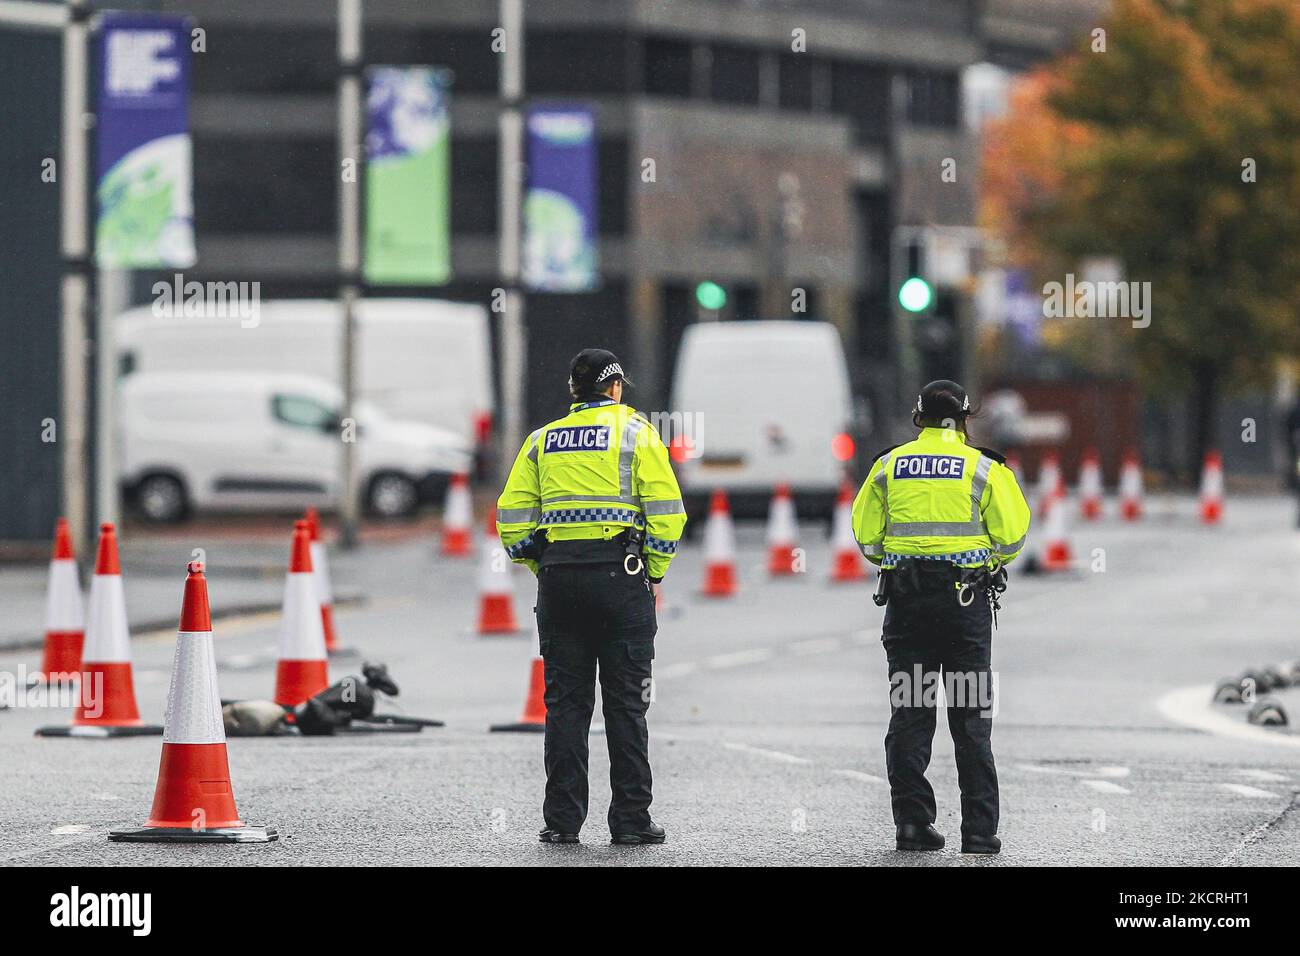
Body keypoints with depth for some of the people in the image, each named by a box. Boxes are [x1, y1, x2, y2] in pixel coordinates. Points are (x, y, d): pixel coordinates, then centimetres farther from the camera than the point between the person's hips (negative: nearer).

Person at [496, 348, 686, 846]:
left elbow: (513, 518, 8)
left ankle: (562, 819, 3)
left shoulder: (543, 440, 13)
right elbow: (666, 511, -6)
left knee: (565, 702, 6)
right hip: (619, 574, -3)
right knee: (625, 702, 1)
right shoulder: (635, 432, 3)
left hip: (558, 579, 3)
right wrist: (654, 575, 3)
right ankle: (631, 819, 0)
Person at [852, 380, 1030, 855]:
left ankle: (913, 822, 4)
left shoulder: (889, 465, 5)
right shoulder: (983, 467, -2)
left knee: (909, 713, 7)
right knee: (971, 718, 2)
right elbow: (1011, 534, -3)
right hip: (966, 599, -2)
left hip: (905, 597, 2)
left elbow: (866, 534, 6)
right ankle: (979, 830, 0)